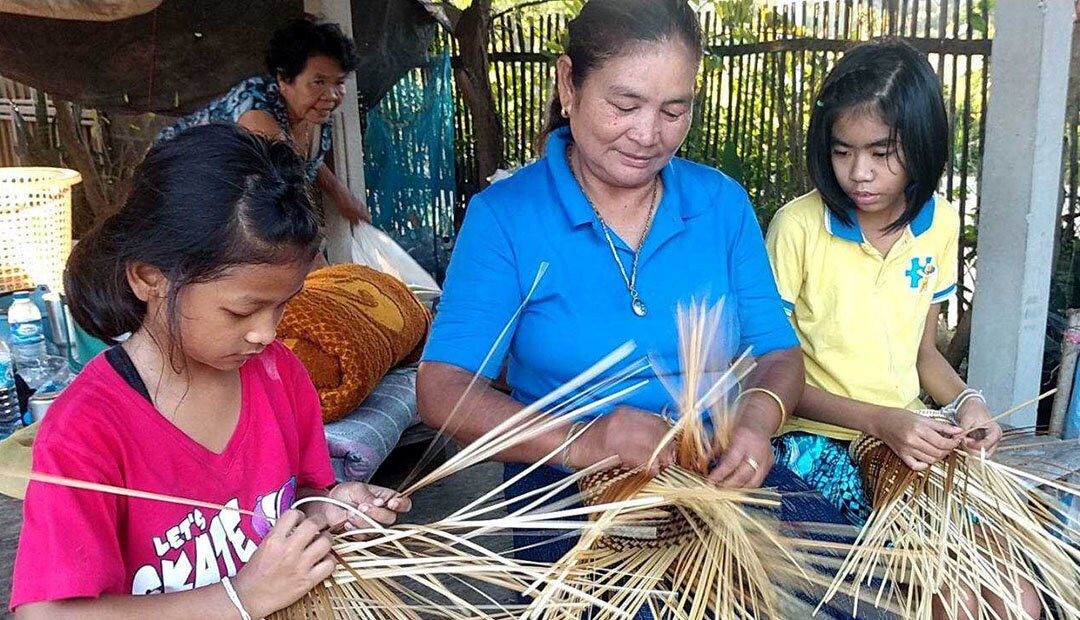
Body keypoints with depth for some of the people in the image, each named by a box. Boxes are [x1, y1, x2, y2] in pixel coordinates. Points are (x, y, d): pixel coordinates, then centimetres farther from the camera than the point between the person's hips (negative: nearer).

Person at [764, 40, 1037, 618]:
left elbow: (923, 351, 14)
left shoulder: (940, 223, 2)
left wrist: (965, 401, -6)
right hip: (817, 440, -4)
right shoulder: (798, 225, -13)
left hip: (911, 439, 5)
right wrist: (877, 419, -19)